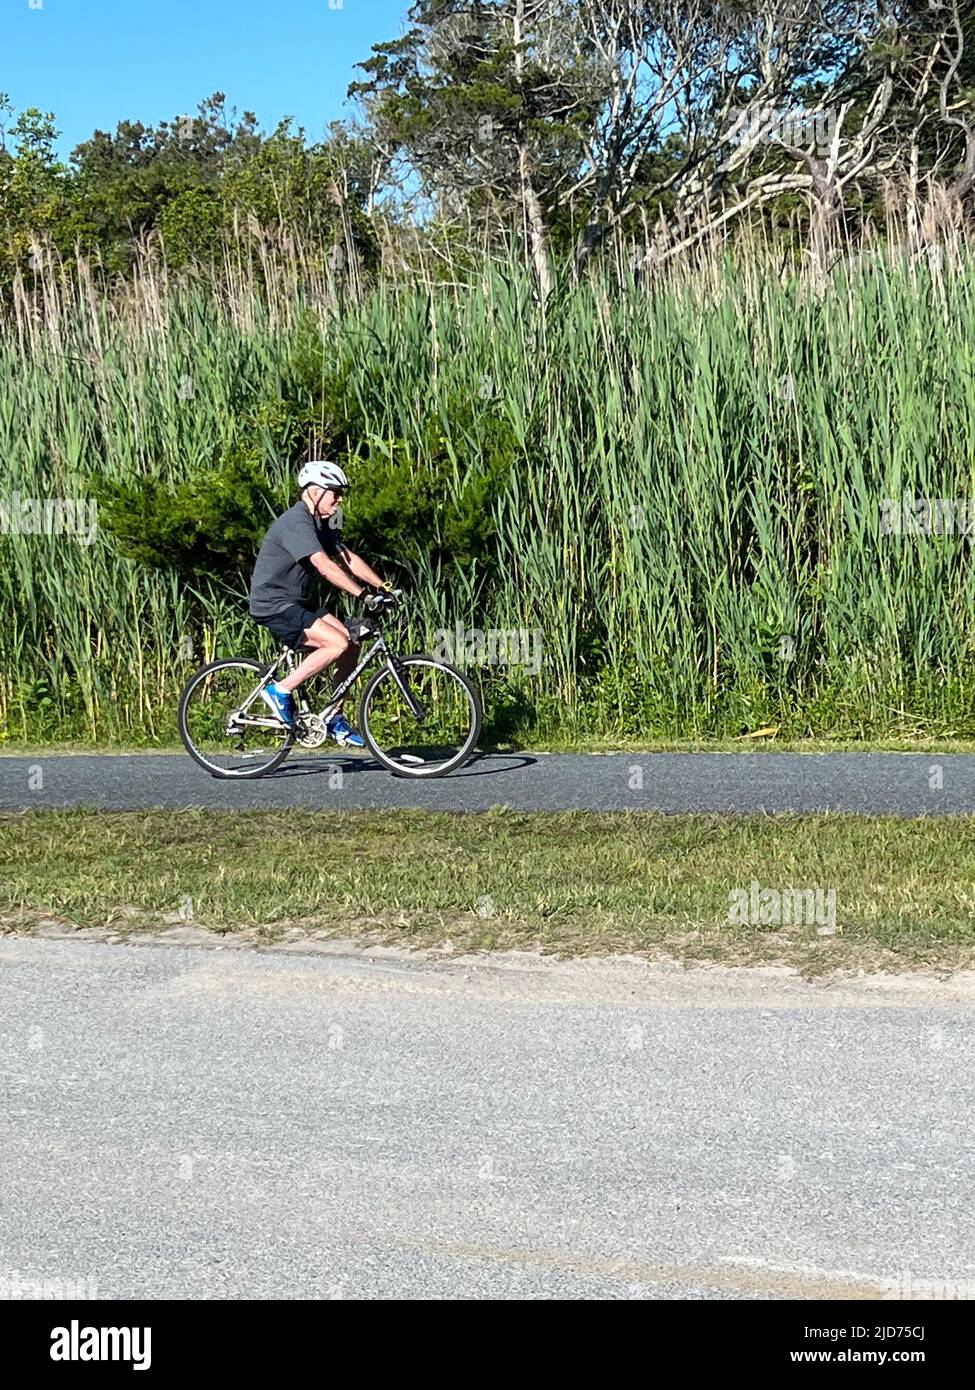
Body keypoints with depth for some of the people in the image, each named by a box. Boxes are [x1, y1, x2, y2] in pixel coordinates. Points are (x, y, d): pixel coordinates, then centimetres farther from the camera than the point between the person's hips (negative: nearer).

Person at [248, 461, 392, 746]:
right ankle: (281, 691, -11)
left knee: (352, 643, 1)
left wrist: (382, 586, -2)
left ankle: (335, 719, 8)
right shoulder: (296, 522, -21)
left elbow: (348, 558, 10)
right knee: (338, 643, -22)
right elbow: (324, 566, -31)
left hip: (297, 603, 10)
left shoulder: (320, 524, 12)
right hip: (274, 605, -10)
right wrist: (362, 594, -35)